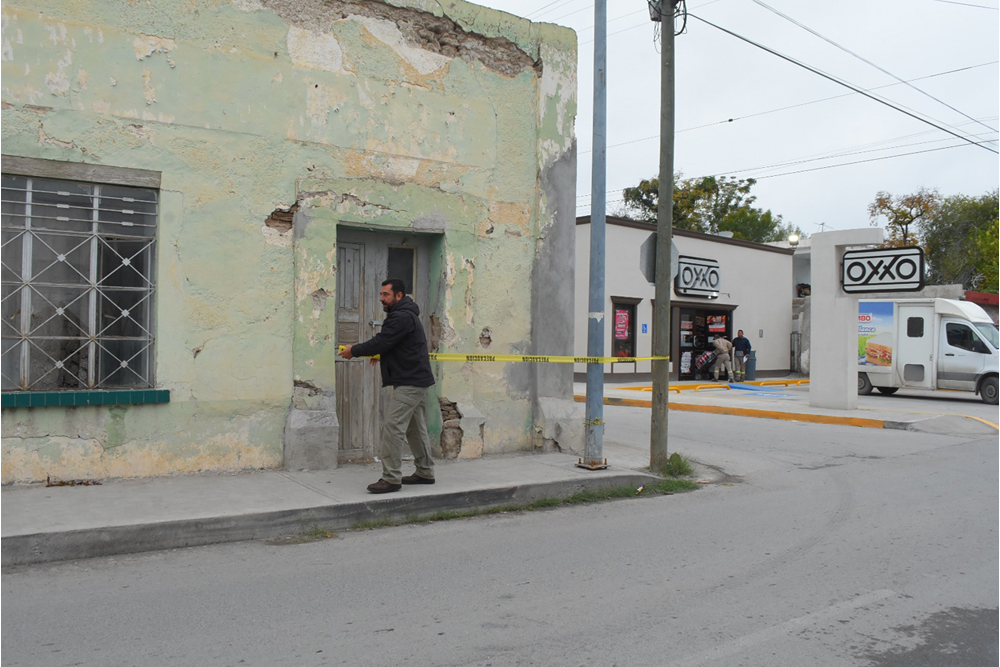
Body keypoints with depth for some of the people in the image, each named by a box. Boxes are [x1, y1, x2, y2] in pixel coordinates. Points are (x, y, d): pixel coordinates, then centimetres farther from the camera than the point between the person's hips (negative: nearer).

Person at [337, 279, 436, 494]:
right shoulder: (406, 315, 18)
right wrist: (379, 353, 5)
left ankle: (391, 478, -9)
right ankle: (425, 472, 26)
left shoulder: (401, 317, -17)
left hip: (409, 382, -11)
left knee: (393, 426, -12)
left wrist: (353, 351, -8)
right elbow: (387, 342, 21)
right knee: (416, 428, 17)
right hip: (416, 380, 11)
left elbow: (380, 342, -20)